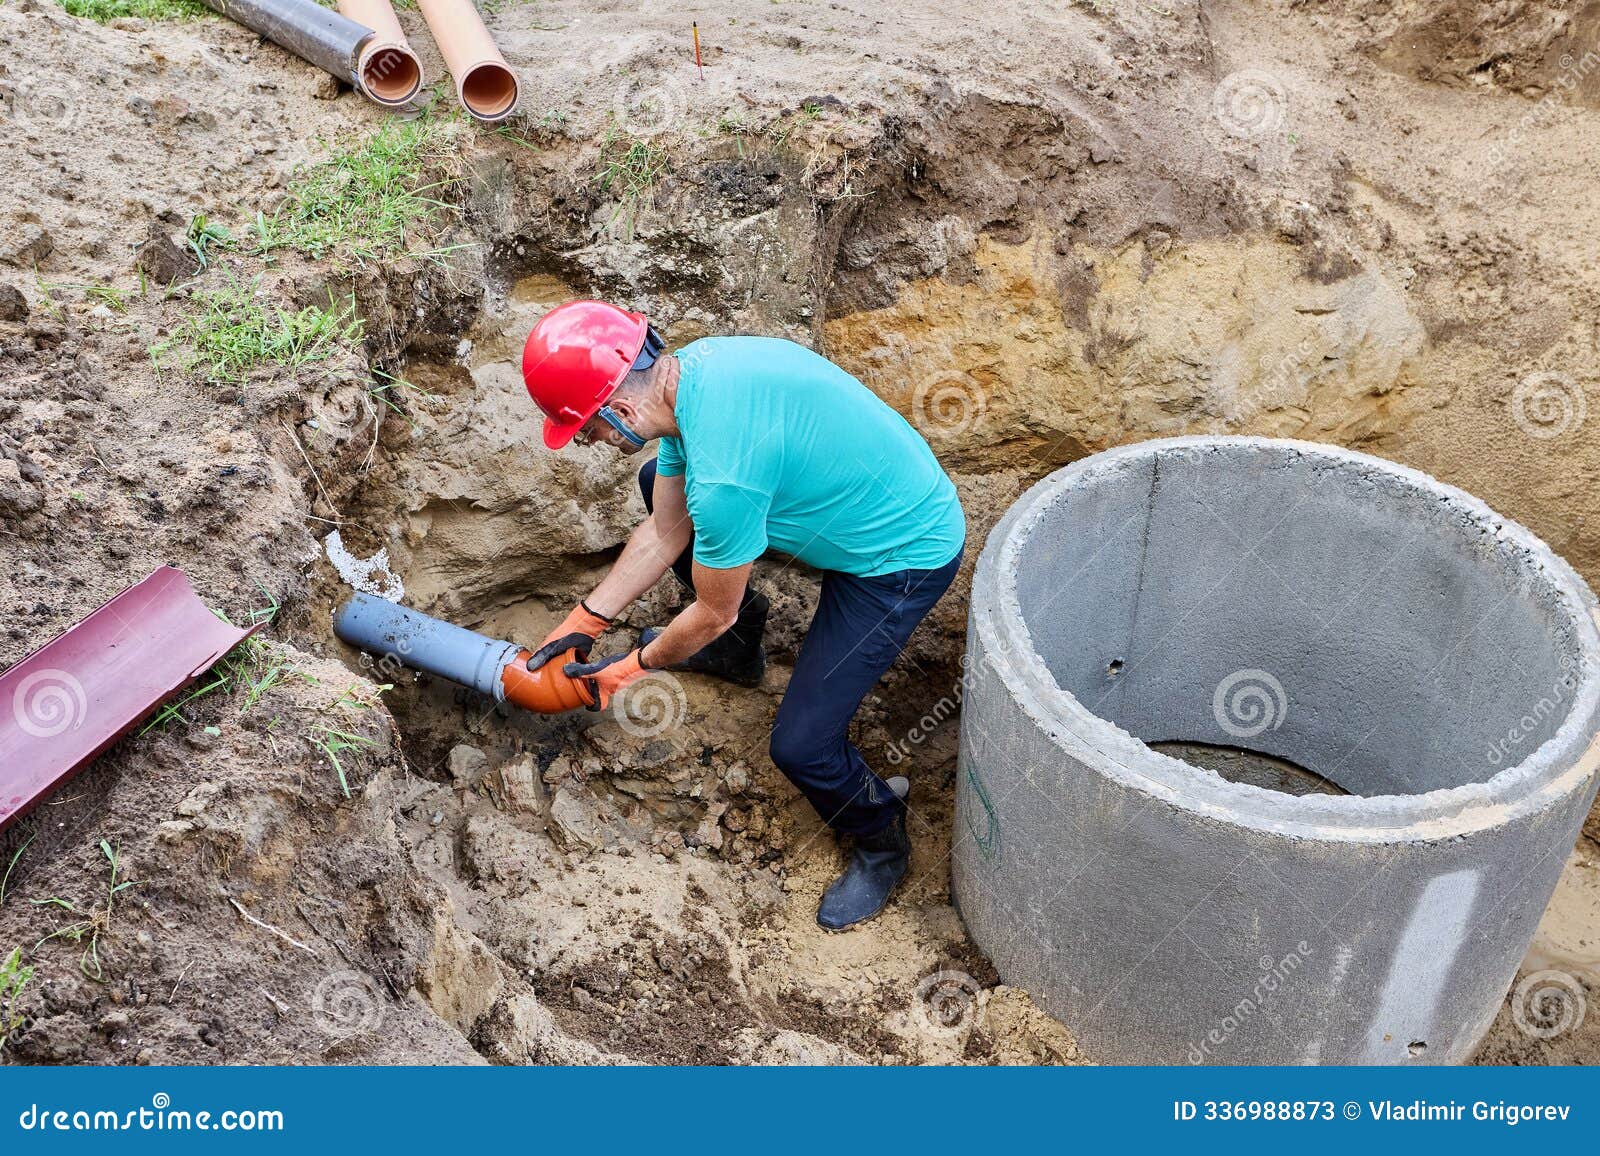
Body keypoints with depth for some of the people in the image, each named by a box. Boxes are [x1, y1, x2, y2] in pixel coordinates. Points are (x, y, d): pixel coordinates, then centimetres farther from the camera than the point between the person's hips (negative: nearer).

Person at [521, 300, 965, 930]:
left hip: (904, 556, -9)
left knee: (802, 746, -13)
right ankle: (737, 651, 33)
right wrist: (584, 621, 8)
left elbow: (715, 612, -18)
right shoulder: (686, 371, -8)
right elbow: (665, 533, 5)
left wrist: (635, 665, 0)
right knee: (658, 481, 15)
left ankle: (882, 842, 21)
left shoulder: (721, 476, -36)